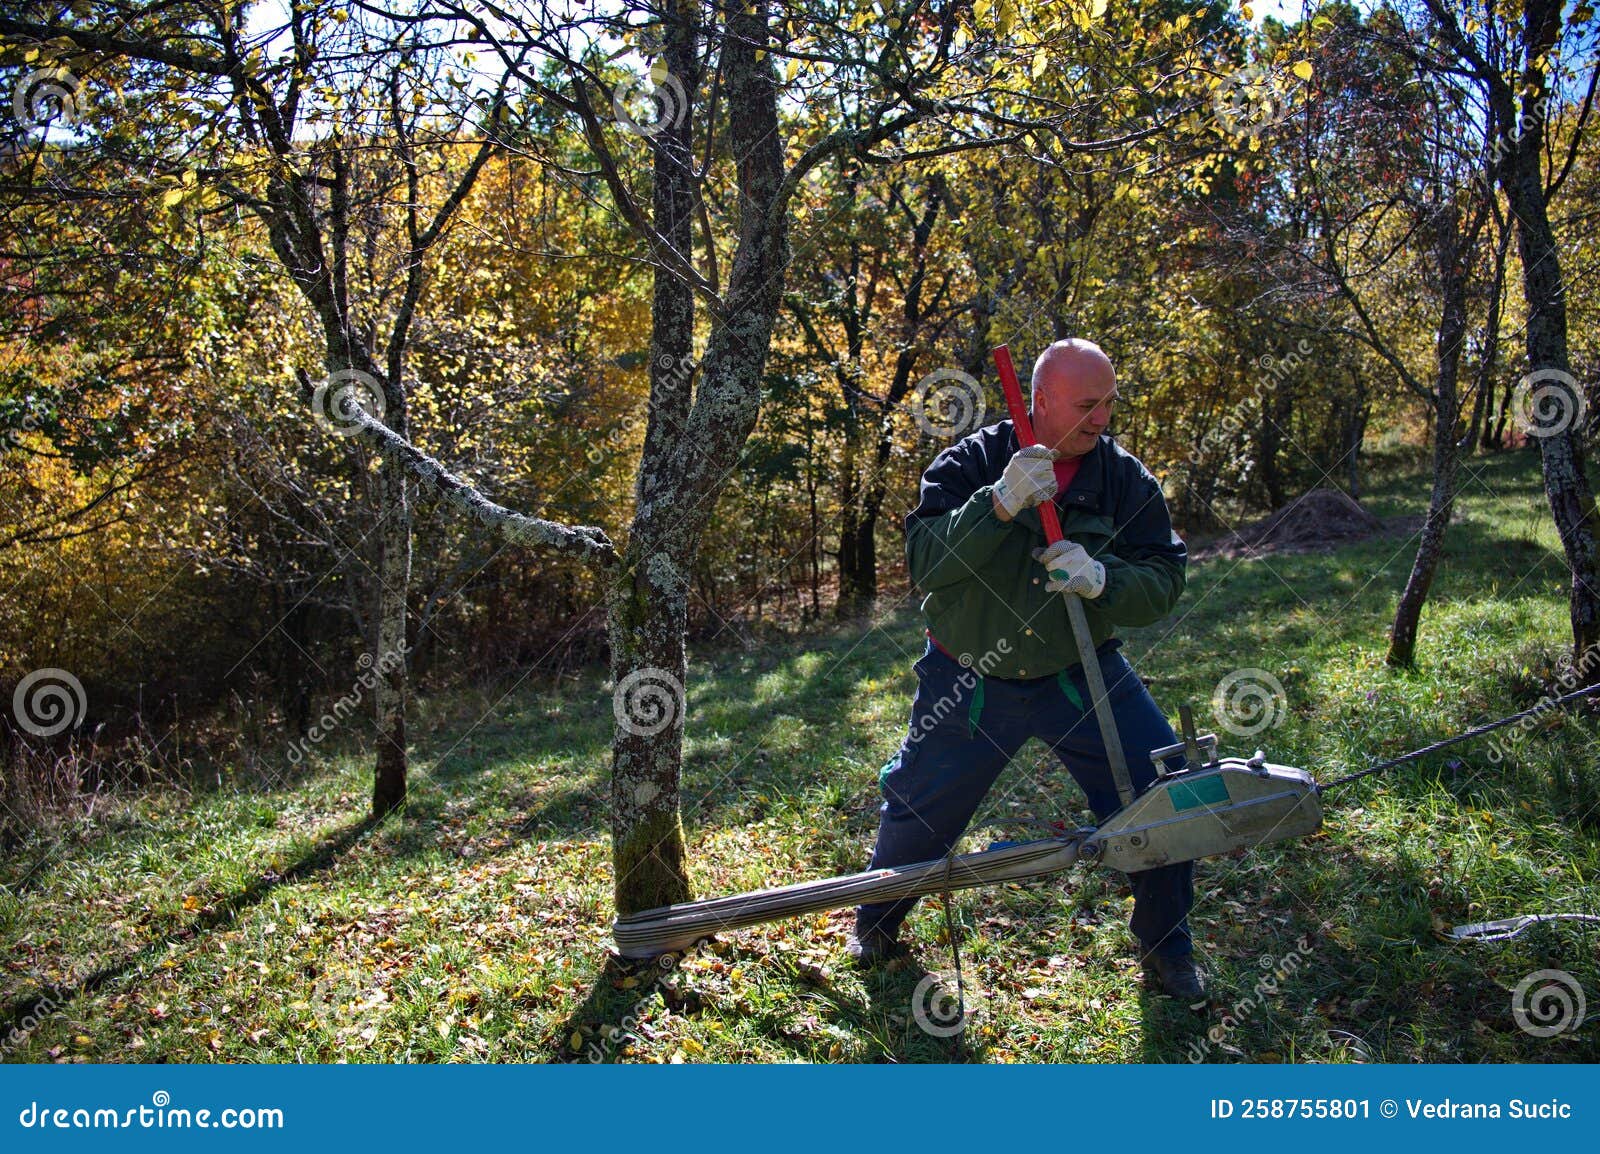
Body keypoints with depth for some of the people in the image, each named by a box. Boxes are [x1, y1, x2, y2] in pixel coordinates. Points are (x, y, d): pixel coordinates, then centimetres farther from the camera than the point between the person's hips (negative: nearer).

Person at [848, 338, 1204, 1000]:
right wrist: (999, 504, -36)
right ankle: (876, 926, 40)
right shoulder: (971, 462, -12)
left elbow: (1164, 582, -8)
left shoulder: (1126, 478, -5)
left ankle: (1167, 951, 20)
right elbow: (925, 563, -23)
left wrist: (1101, 579, -29)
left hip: (1080, 675, 2)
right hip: (971, 682, -1)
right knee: (916, 812, 9)